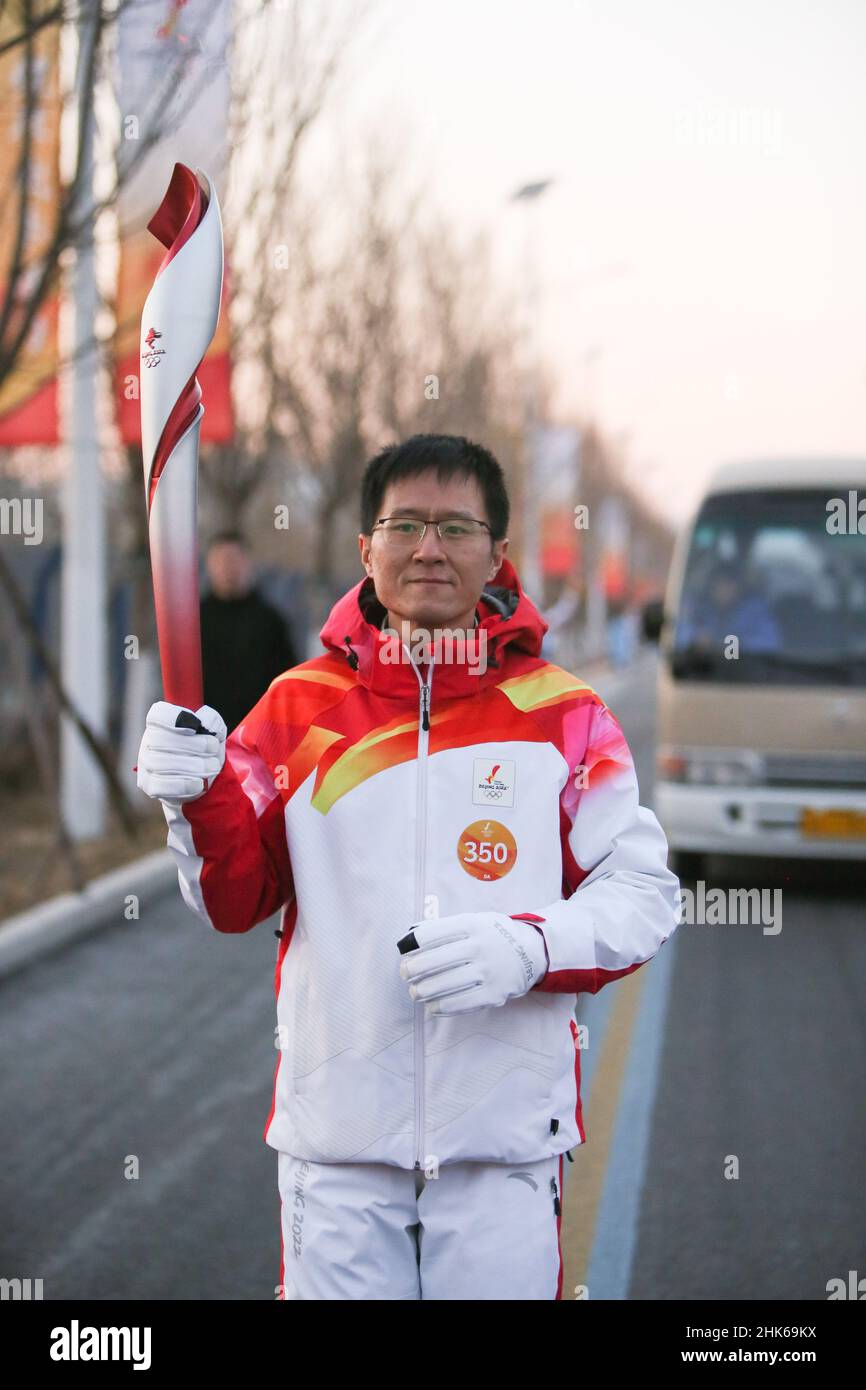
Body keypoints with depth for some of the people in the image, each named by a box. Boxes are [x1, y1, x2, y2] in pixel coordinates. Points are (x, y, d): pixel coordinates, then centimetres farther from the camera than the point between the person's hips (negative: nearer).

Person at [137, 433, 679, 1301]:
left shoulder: (563, 715, 3)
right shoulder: (299, 706, 6)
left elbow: (641, 893, 0)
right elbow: (235, 903, 6)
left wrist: (528, 950, -17)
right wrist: (200, 802, -14)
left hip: (504, 1132, 0)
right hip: (338, 1132, 1)